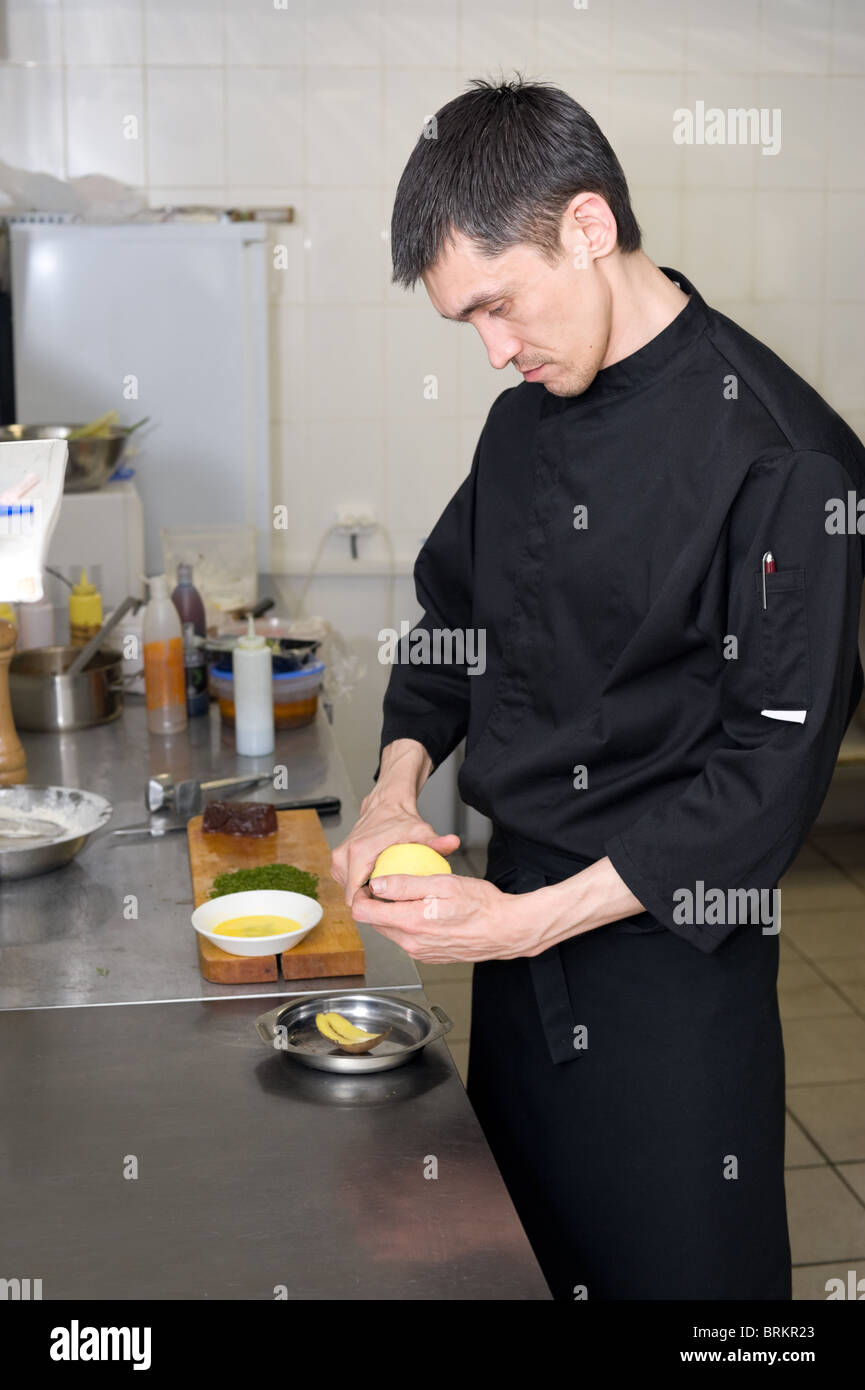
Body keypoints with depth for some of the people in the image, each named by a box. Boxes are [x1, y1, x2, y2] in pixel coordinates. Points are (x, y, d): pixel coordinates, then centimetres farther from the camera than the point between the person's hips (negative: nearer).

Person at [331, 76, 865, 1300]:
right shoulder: (526, 419, 5)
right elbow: (450, 606, 17)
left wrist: (530, 920, -21)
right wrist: (396, 788, 0)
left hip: (672, 949, -6)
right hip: (519, 912, 7)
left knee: (676, 1263, 10)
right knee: (532, 1249, 21)